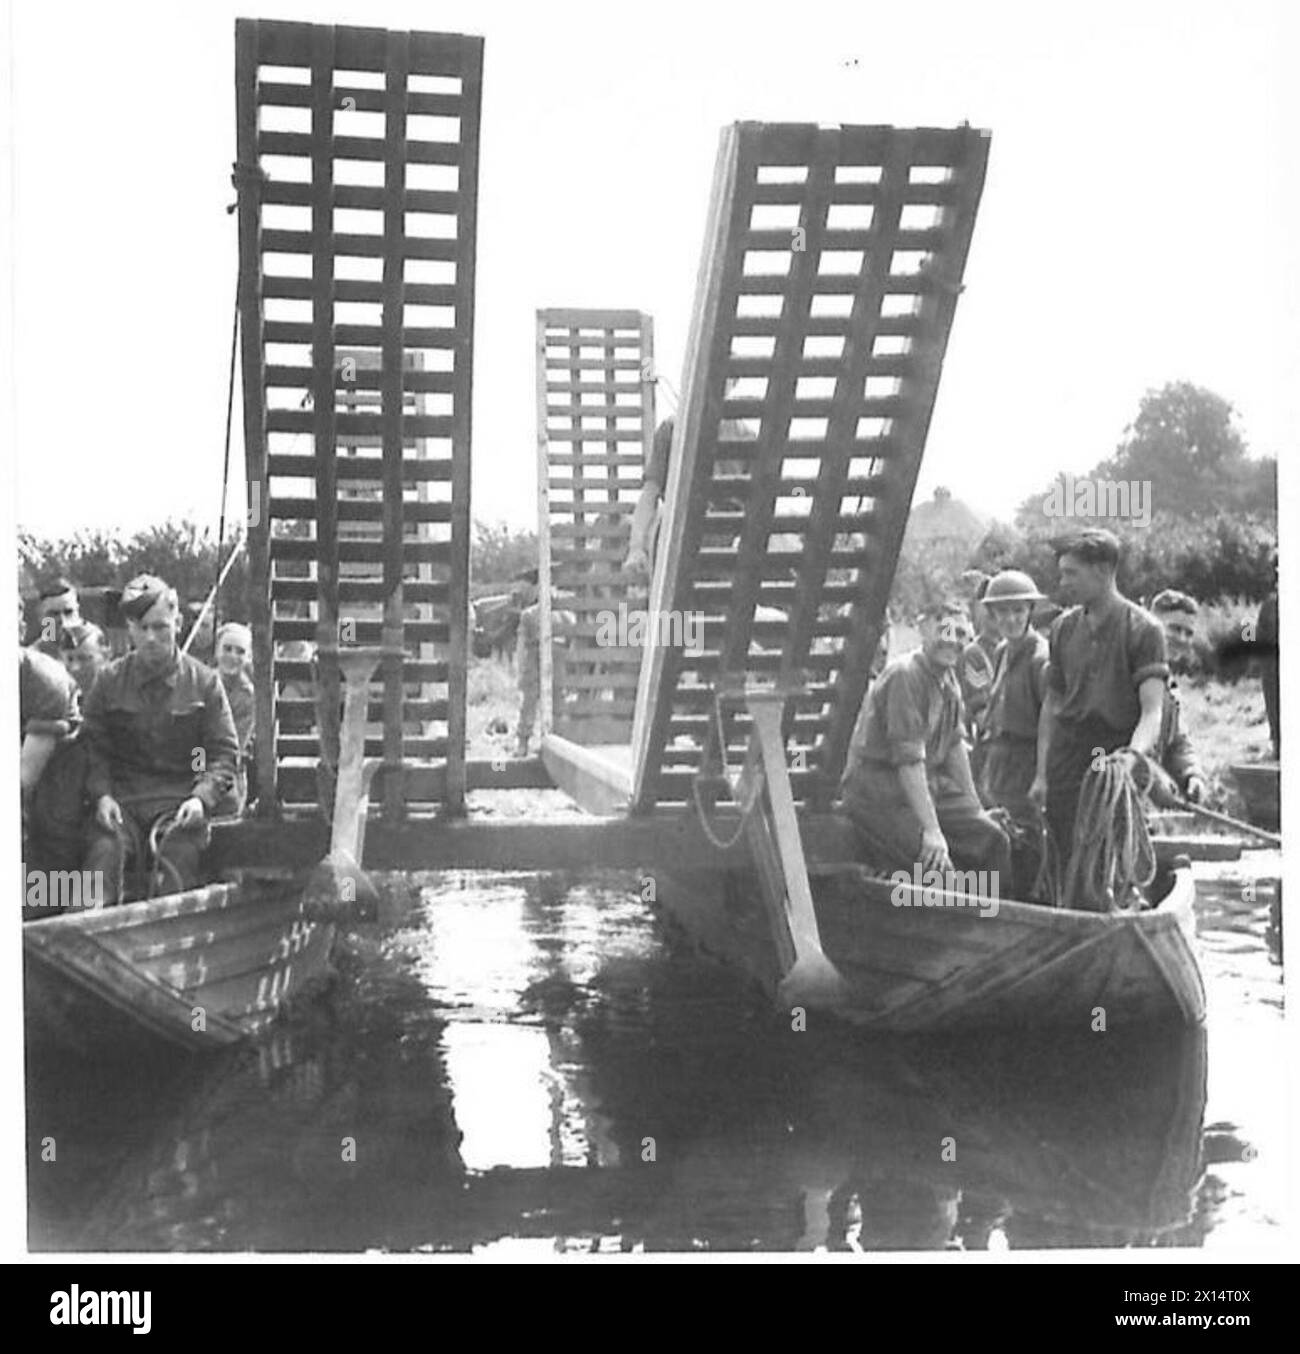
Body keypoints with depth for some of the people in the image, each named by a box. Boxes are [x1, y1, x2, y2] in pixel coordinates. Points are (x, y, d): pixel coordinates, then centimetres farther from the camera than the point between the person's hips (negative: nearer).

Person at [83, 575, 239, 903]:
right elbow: (95, 748, 9)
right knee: (105, 849, -27)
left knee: (180, 853, -28)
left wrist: (202, 798, -11)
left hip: (181, 801, -1)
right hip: (122, 799, 1)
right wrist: (102, 795, -9)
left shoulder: (204, 682, 6)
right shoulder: (109, 681, 9)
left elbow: (223, 753, 5)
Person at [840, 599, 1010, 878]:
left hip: (929, 785, 9)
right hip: (878, 790, -9)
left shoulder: (948, 680, 10)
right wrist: (931, 830, -26)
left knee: (993, 840, -2)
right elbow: (909, 758, -23)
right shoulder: (905, 675, -19)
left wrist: (975, 809, 12)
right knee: (936, 864, -25)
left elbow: (955, 745, 17)